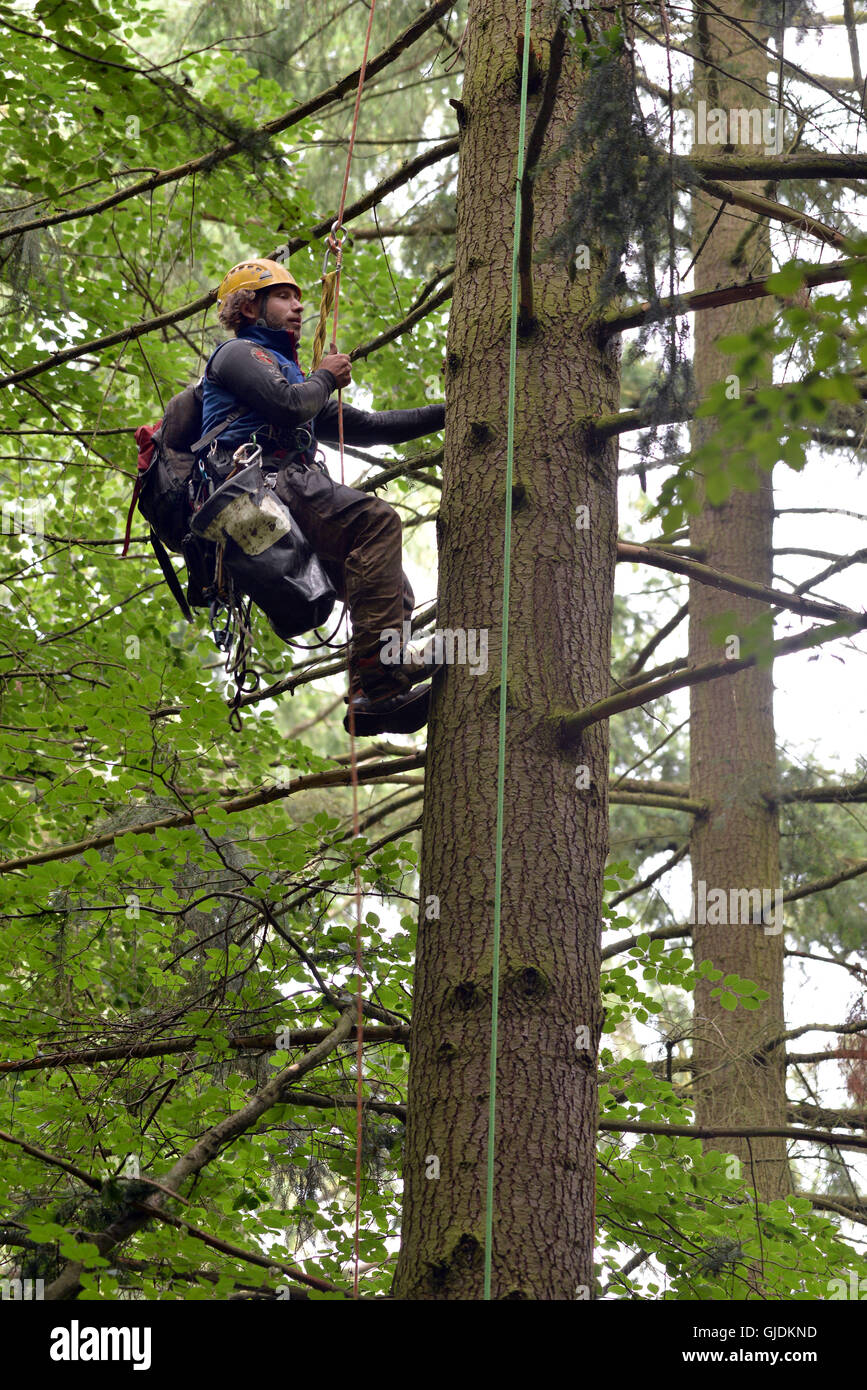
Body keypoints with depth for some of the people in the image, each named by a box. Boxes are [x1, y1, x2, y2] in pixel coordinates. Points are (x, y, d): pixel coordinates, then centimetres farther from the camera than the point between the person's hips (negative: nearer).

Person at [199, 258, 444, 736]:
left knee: (394, 586, -2)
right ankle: (380, 668, -40)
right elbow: (290, 405, -10)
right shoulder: (238, 354, 11)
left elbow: (364, 426, 32)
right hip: (256, 483, -9)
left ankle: (373, 700, -19)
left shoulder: (283, 368, 38)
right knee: (376, 519, -29)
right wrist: (324, 377, 11)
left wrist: (441, 415, 24)